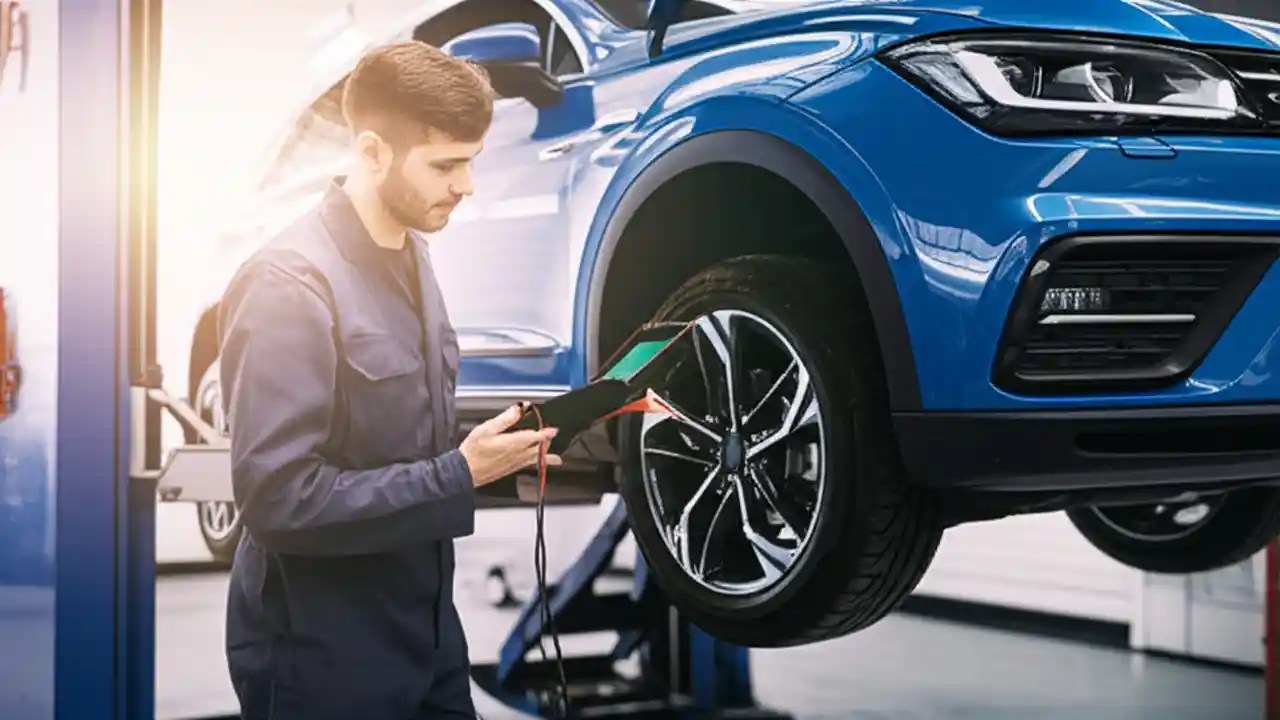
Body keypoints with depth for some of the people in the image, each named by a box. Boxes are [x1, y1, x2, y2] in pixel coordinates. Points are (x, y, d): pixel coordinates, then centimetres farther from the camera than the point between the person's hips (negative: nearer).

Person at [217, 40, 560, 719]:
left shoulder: (408, 253, 7)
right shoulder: (290, 282, -21)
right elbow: (280, 498, -26)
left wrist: (491, 451, -2)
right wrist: (461, 476, -22)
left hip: (423, 630, 8)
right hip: (322, 656, -8)